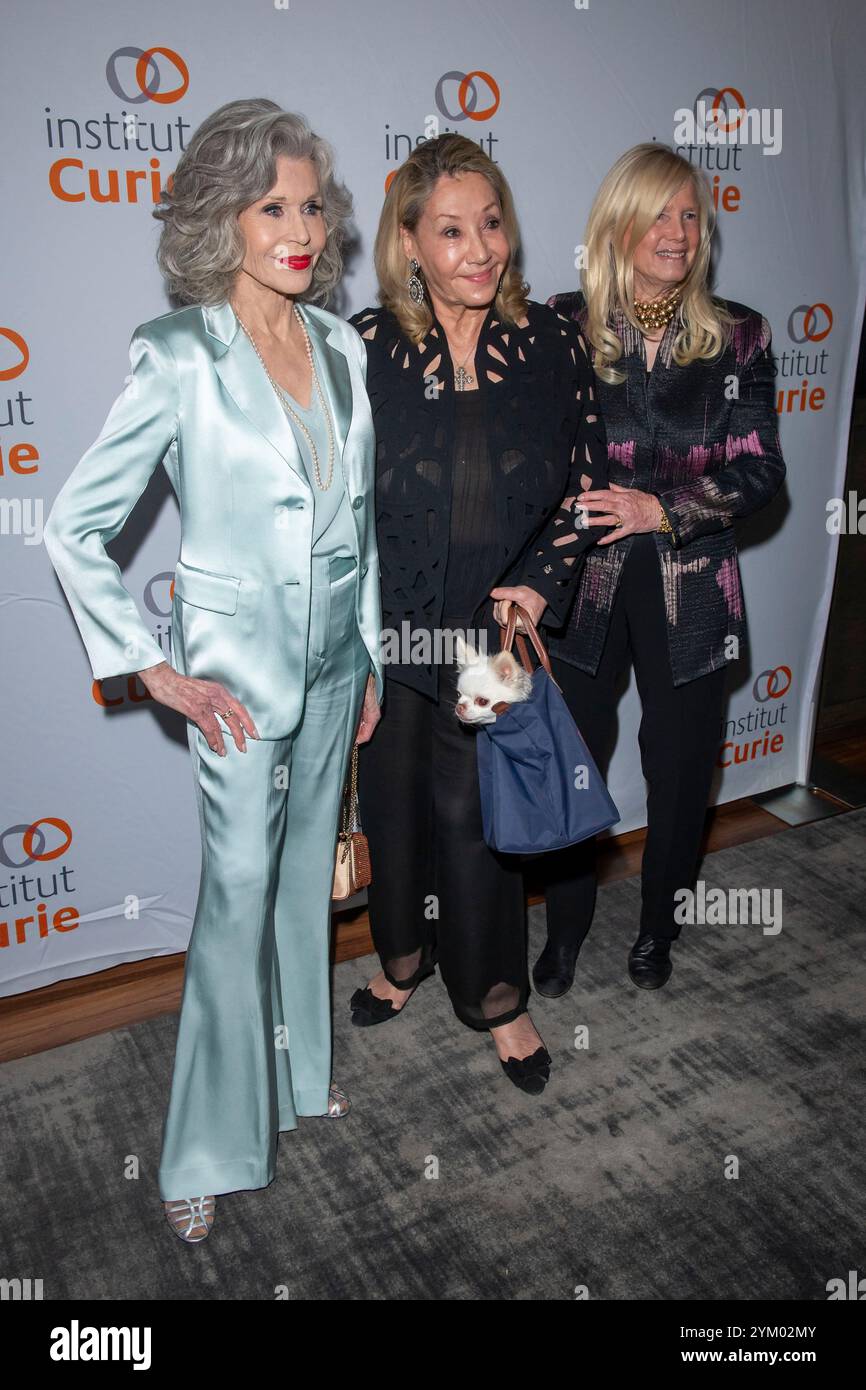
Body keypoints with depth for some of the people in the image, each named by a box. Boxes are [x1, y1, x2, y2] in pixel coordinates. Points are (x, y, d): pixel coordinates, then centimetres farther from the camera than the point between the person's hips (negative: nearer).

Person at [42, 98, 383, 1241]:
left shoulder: (344, 348, 5)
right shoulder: (179, 358, -12)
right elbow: (75, 527, -11)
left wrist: (372, 655, 13)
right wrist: (157, 673, -12)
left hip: (334, 662, 6)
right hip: (240, 668, -5)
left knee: (306, 874, 17)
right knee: (239, 896, 1)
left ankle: (296, 1070, 39)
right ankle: (210, 1149, 20)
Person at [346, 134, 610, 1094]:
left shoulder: (550, 344, -3)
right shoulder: (364, 347, -6)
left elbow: (585, 480, 3)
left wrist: (541, 584, -8)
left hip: (499, 627, 0)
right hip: (389, 628, 1)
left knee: (475, 814, 5)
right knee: (394, 801, 16)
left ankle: (493, 995, 29)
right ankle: (403, 954, 43)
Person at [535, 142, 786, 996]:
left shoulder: (737, 336, 1)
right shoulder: (563, 326, -2)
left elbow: (759, 472, -4)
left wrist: (659, 508, -16)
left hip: (690, 594, 1)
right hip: (582, 584, -1)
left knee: (680, 766, 12)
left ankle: (658, 928, 37)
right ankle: (565, 932, 31)